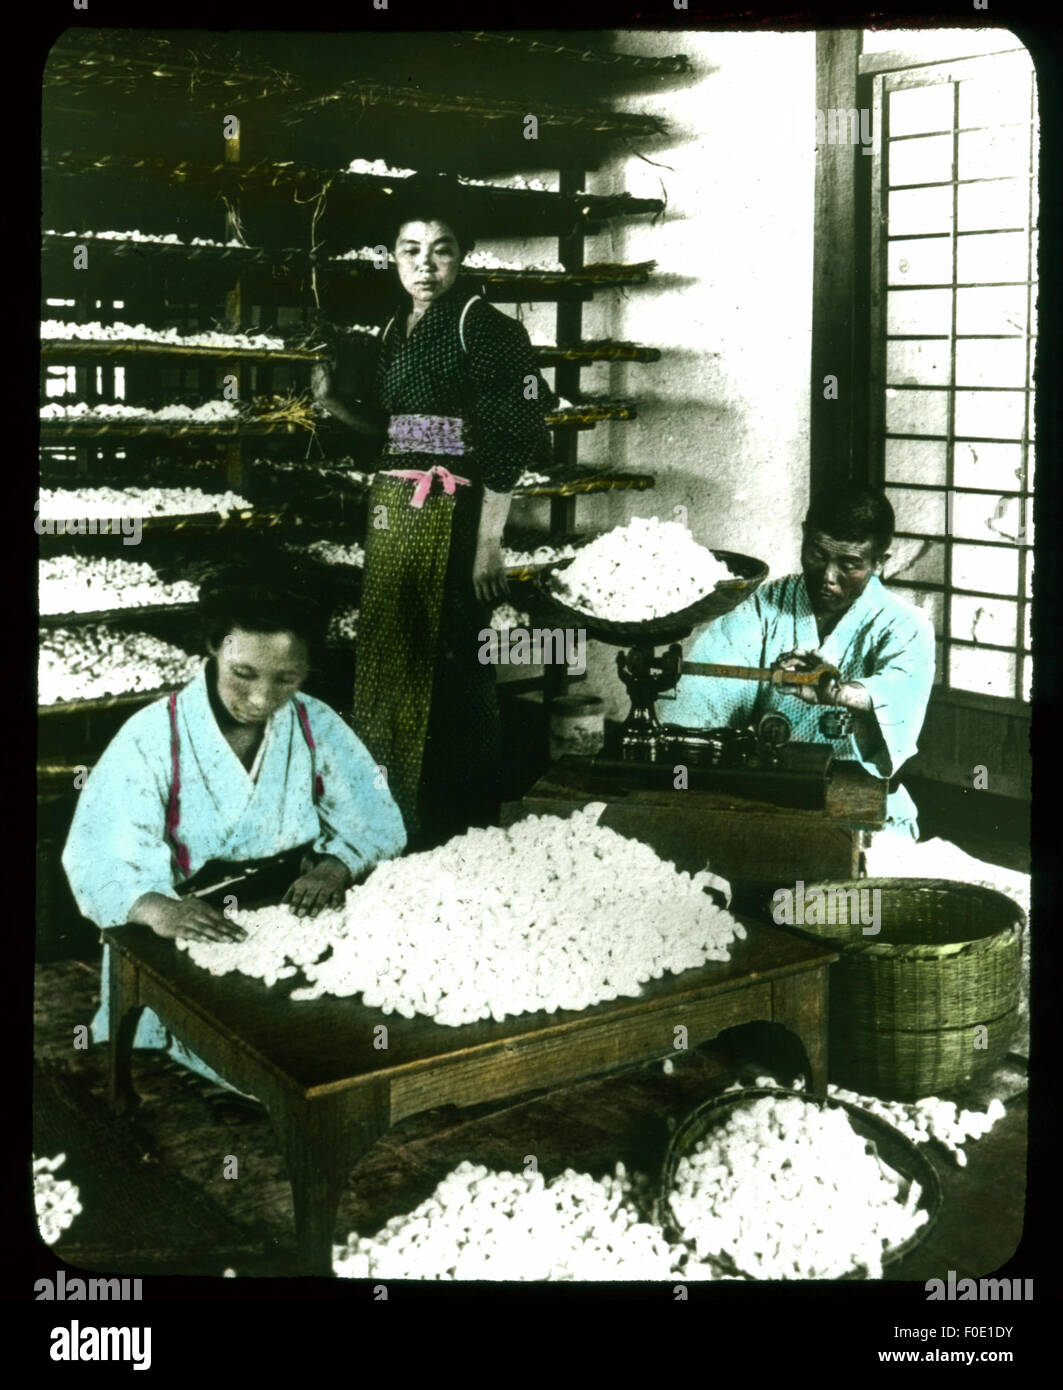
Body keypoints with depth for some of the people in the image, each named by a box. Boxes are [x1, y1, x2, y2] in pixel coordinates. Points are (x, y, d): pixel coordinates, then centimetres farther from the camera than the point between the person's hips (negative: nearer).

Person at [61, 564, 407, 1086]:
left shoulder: (317, 726, 3)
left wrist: (335, 866, -20)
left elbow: (378, 821, 3)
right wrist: (156, 908, -38)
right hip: (188, 945, -3)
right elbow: (96, 857, -17)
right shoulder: (153, 737, -9)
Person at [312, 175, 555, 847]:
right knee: (387, 661, 11)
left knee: (448, 665, -6)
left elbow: (507, 443, -14)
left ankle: (456, 825, 5)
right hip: (392, 513, 8)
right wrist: (335, 403, 6)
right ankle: (392, 812, 23)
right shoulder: (398, 329, 16)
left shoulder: (481, 325, -8)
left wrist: (489, 541, -19)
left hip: (451, 515, -8)